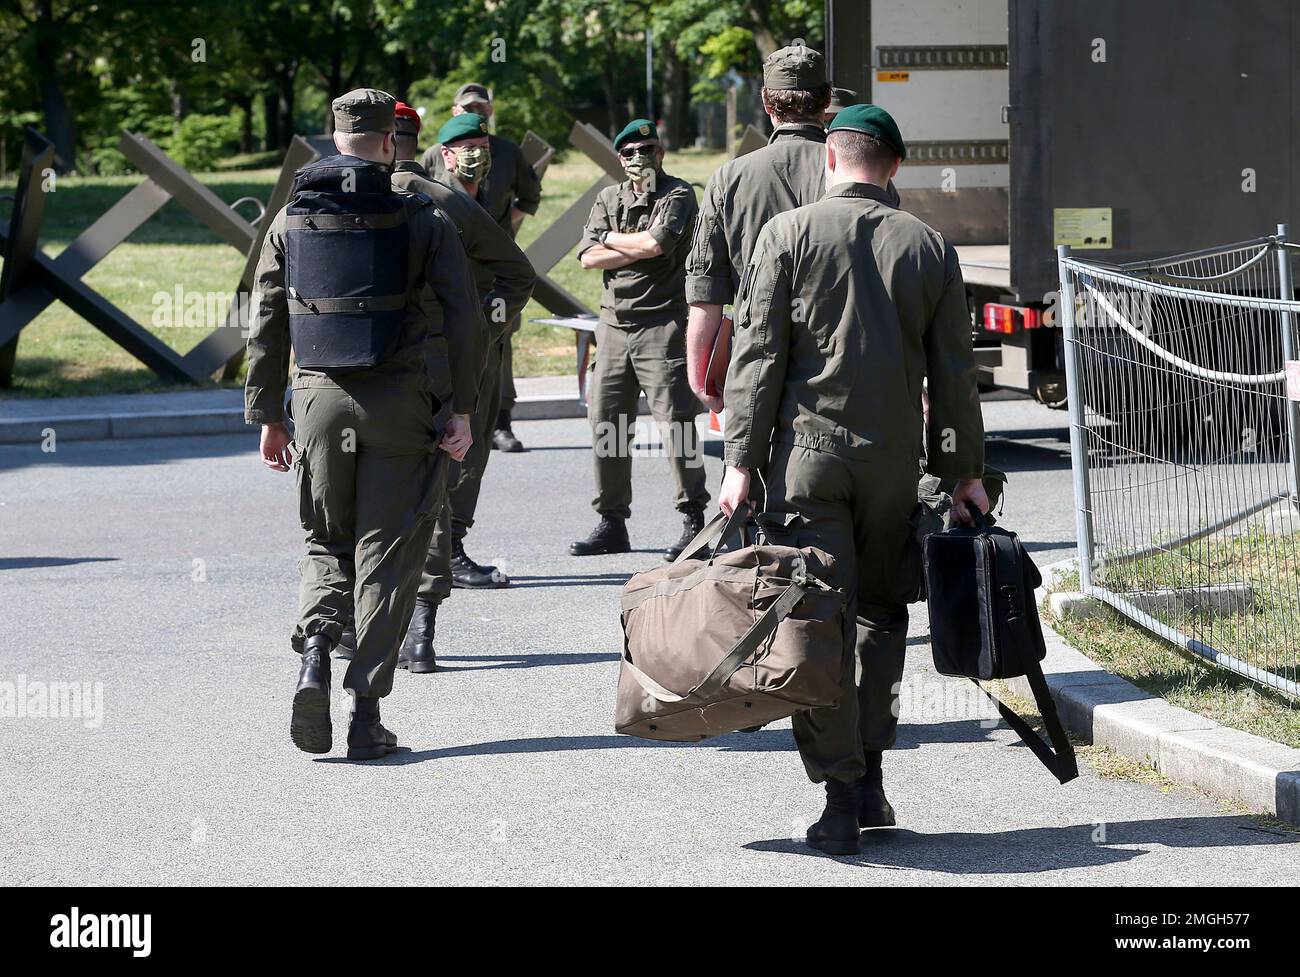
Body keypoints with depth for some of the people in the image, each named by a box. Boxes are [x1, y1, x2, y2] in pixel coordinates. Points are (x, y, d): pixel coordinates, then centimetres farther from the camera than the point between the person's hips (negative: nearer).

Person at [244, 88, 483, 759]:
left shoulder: (291, 220, 5)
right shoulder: (422, 219, -2)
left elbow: (265, 326, 5)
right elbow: (464, 319, -6)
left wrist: (266, 416, 11)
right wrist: (462, 410, -2)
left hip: (318, 400, 2)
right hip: (397, 402, -2)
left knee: (327, 545, 18)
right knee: (386, 553, 5)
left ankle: (314, 656, -9)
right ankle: (366, 715, 1)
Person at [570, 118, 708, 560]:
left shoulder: (678, 195, -2)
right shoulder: (608, 198, 15)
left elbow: (655, 242, -19)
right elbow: (589, 257, 1)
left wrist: (613, 238, -3)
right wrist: (638, 251, -9)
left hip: (662, 323, -6)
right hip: (614, 324, 6)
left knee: (675, 421, -10)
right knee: (606, 425, 6)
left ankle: (694, 520, -5)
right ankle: (612, 523, 14)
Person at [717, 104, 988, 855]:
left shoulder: (789, 234, -1)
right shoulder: (930, 247, 6)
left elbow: (759, 355, -5)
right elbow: (954, 372, 8)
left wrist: (742, 461, -3)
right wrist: (964, 468, 14)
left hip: (807, 454, -2)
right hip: (896, 458, 2)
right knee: (882, 611, 16)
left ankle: (841, 795, -5)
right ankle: (871, 779, 13)